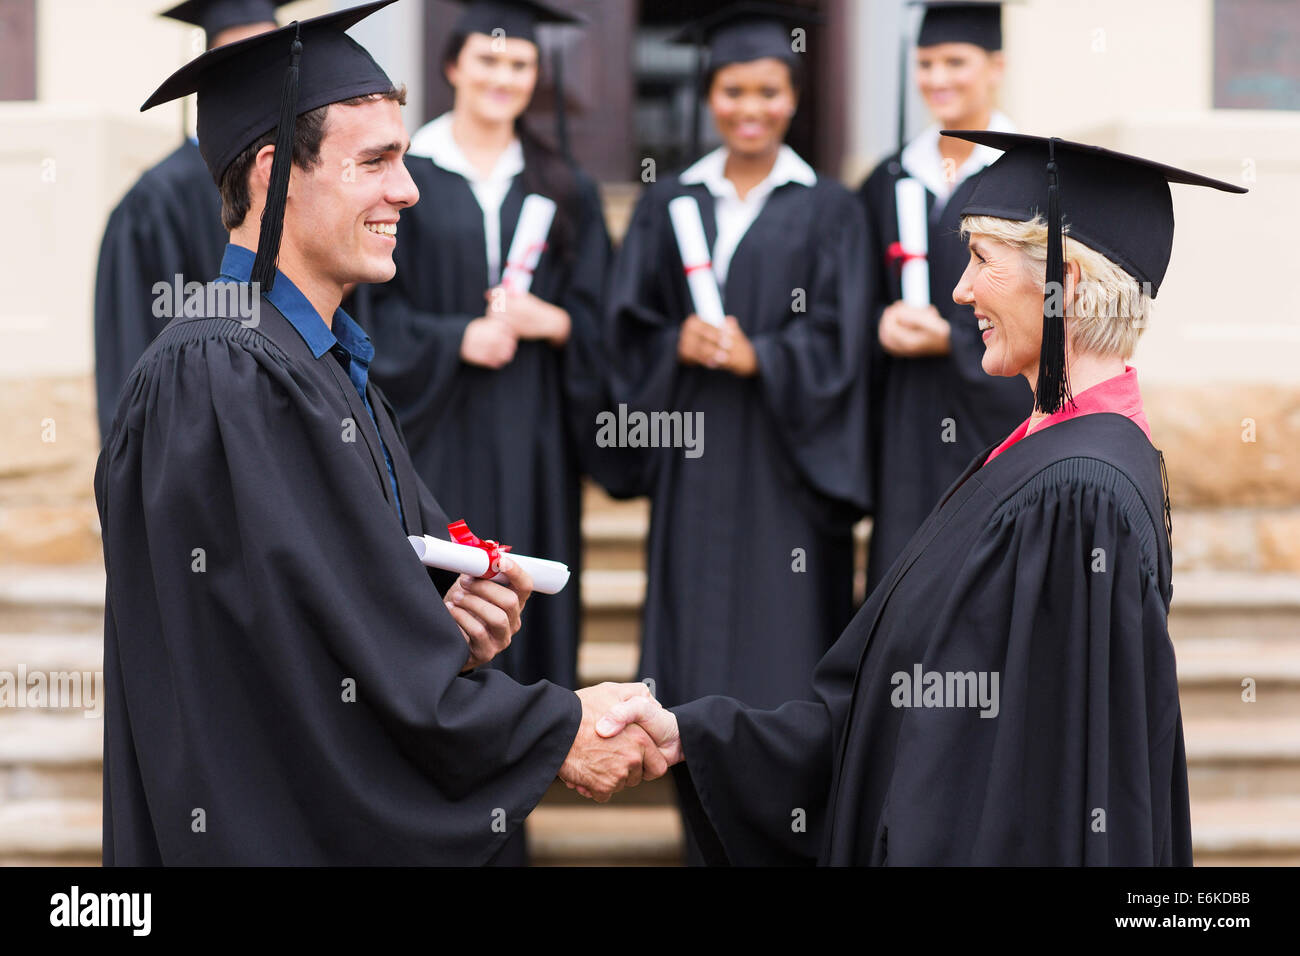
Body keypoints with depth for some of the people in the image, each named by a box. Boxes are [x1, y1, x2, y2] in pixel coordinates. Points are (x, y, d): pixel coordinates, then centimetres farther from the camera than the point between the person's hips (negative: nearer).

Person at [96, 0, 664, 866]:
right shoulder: (219, 380, -20)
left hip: (369, 818, 9)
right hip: (264, 826, -9)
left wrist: (451, 618, -9)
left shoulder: (331, 366, 11)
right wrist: (559, 734, -15)